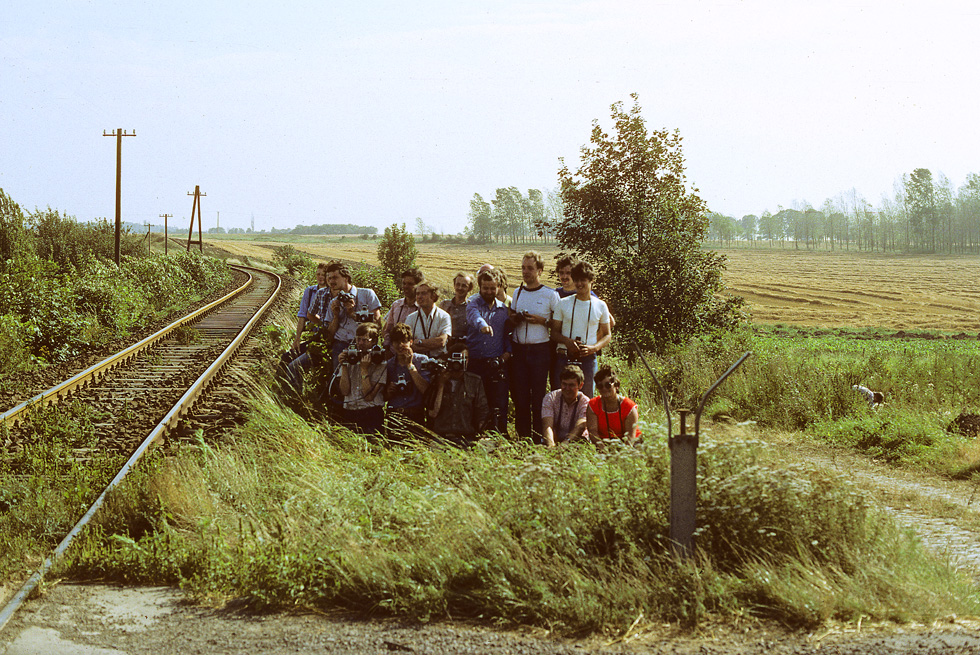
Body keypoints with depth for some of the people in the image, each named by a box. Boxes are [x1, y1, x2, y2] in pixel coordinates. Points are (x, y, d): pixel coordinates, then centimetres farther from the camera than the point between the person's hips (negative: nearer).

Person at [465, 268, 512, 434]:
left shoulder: (503, 309, 13)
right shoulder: (473, 304, 2)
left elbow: (508, 334, 21)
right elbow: (474, 316, -22)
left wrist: (508, 352, 2)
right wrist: (482, 325, -45)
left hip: (497, 363, 2)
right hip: (476, 362, -1)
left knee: (499, 404, -3)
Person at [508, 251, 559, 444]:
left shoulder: (550, 295, 0)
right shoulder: (517, 293, 14)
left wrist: (542, 321, -13)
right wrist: (514, 319, 1)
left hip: (540, 350, -4)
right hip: (518, 349, 4)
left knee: (539, 395, -4)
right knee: (520, 394, 2)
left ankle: (539, 438, 0)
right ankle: (523, 437, 7)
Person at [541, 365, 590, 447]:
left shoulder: (585, 402, -8)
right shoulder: (550, 398, -4)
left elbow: (580, 427, -25)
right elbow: (547, 425, -18)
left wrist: (565, 443, -46)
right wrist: (551, 444, -41)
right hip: (555, 442, 0)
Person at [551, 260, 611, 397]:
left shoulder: (600, 306, 8)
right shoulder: (563, 303, 8)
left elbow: (607, 335, 12)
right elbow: (554, 332, 10)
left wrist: (593, 348, -7)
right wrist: (567, 341, -12)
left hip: (588, 358, 0)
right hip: (564, 357, 0)